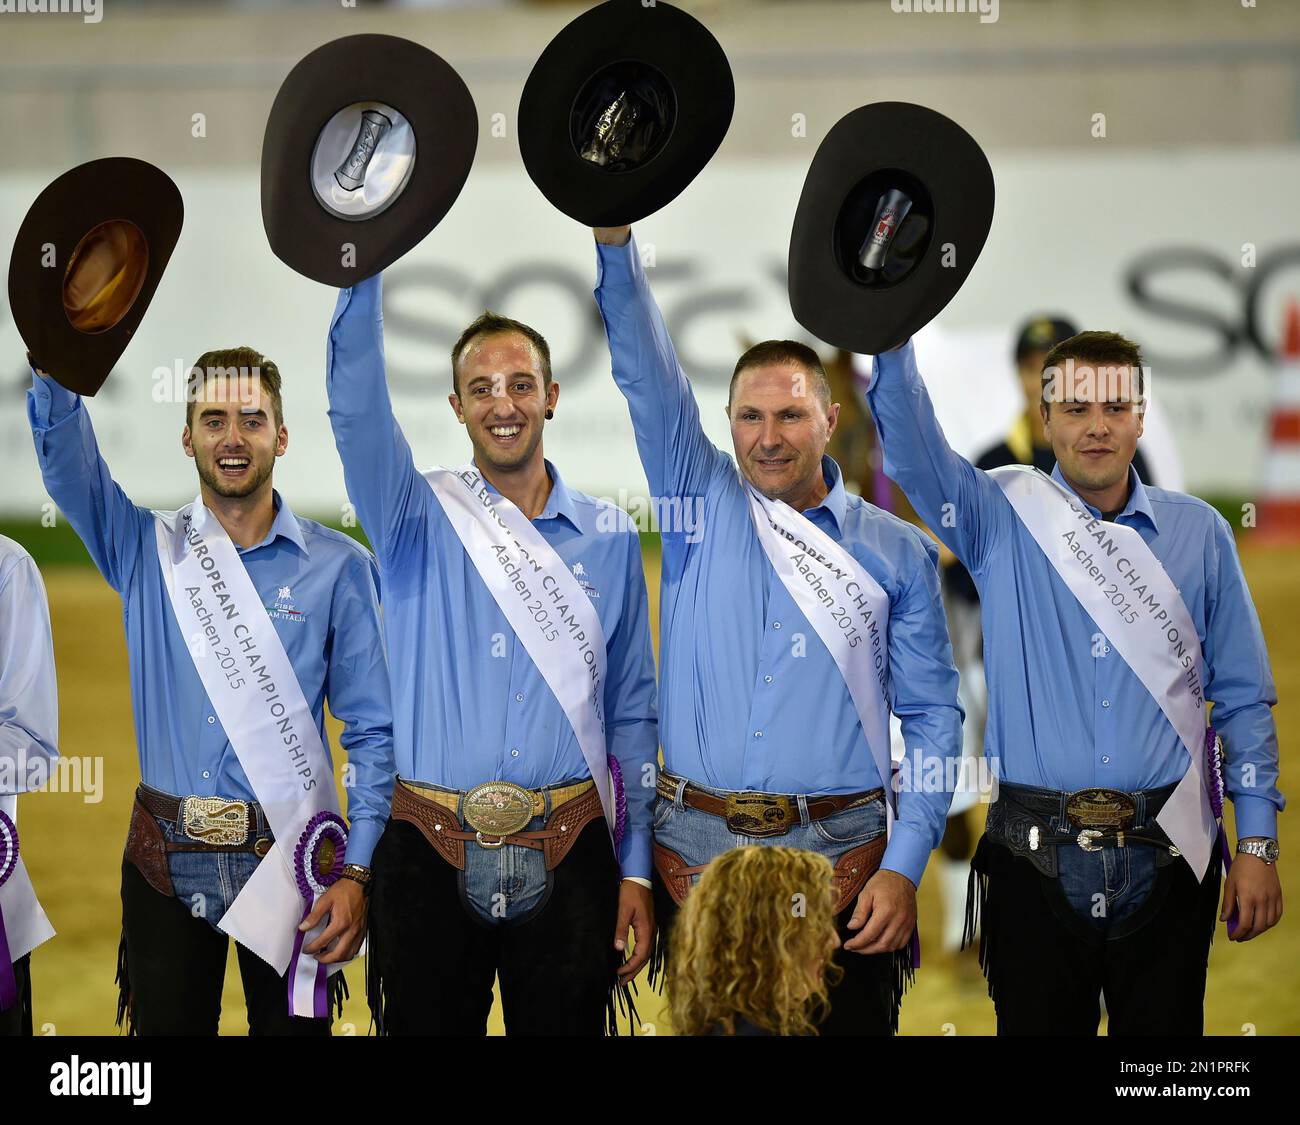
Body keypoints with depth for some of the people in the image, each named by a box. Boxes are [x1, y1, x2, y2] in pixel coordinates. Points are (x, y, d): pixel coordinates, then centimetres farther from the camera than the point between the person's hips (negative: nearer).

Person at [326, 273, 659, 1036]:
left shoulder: (610, 537, 9)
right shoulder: (421, 520, 5)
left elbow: (632, 714, 10)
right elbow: (357, 410, -14)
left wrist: (637, 870, 5)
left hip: (568, 859, 1)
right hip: (433, 858, -1)